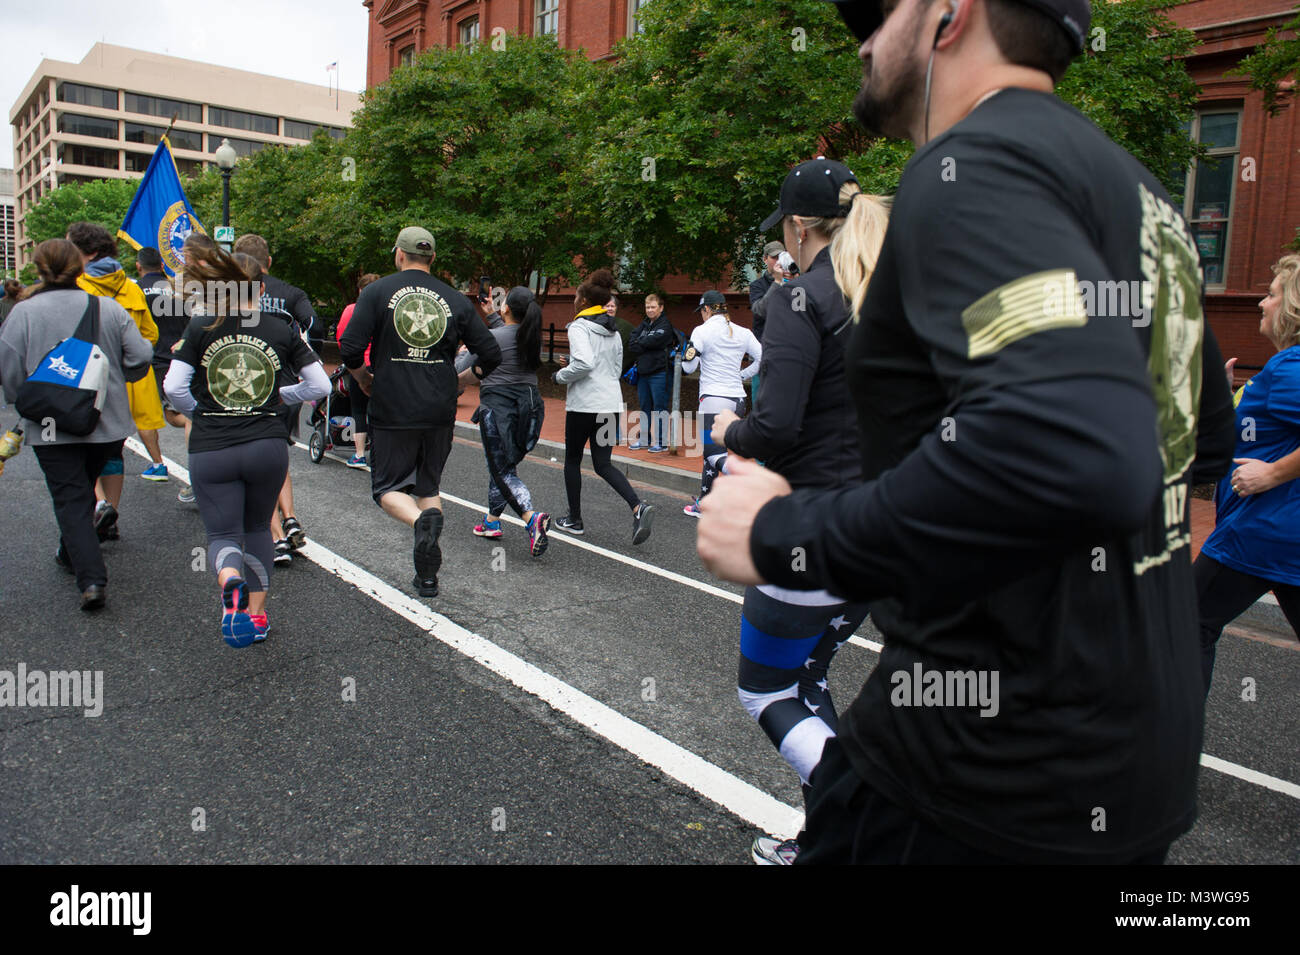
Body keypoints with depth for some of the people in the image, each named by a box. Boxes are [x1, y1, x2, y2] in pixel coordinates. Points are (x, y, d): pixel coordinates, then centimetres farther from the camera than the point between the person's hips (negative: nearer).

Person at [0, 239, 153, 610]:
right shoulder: (109, 308, -2)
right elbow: (140, 357, -5)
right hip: (108, 424, 3)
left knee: (71, 500, -1)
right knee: (85, 489, 23)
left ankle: (91, 579, -13)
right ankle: (71, 555, 40)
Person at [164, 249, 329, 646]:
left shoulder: (200, 328, -1)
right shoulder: (281, 331, 1)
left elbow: (174, 387, -7)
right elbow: (320, 385, 1)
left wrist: (198, 412, 12)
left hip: (211, 449, -1)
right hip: (267, 446, 1)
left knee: (223, 534, 7)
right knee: (258, 528, 20)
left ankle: (230, 581, -26)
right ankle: (256, 614, 22)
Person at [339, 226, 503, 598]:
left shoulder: (377, 292, -1)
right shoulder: (454, 299, 6)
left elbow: (350, 349, -9)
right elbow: (491, 354, 5)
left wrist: (366, 381, 10)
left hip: (393, 410, -3)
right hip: (440, 412, 3)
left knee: (388, 487, 9)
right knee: (428, 486, 16)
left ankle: (421, 521, -25)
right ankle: (427, 575, 13)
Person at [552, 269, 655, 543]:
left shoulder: (579, 327, -10)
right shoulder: (613, 330, 14)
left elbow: (584, 362, -26)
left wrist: (560, 376, -8)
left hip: (584, 404, -7)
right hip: (611, 403, 7)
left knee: (572, 460, 12)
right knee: (603, 464, 9)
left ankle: (575, 520, 21)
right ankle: (638, 507, -12)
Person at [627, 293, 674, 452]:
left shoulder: (665, 325, -6)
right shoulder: (644, 324, 17)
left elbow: (652, 341, -18)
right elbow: (631, 340, 5)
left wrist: (638, 344, -2)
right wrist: (643, 346, -12)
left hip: (659, 372, -7)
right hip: (643, 372, 8)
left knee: (659, 407, -4)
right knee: (644, 406, 13)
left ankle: (662, 441, 2)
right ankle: (645, 438, 23)